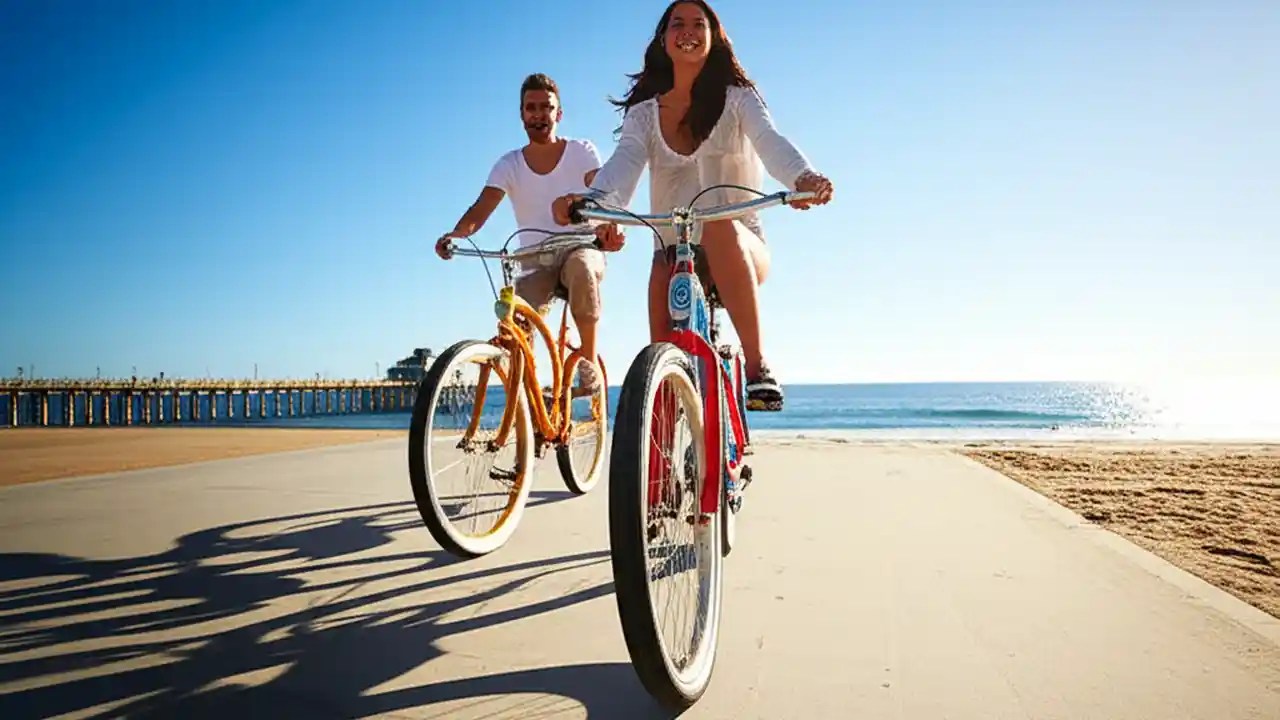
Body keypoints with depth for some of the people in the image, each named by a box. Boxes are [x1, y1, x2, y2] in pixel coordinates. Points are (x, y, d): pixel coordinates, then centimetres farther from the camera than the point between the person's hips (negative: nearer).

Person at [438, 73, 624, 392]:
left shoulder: (582, 151, -2)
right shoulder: (510, 164, 2)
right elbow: (481, 209, -12)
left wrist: (608, 227, -44)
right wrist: (456, 233, -36)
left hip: (580, 251, -2)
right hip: (535, 264, 2)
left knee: (581, 267, -38)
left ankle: (589, 361, -23)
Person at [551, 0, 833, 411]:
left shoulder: (737, 97, 3)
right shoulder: (644, 112, 7)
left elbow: (770, 141, -17)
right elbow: (624, 163, -13)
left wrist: (803, 177, -42)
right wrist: (592, 198, -38)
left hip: (741, 250, -2)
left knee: (721, 229, -38)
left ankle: (757, 365, -31)